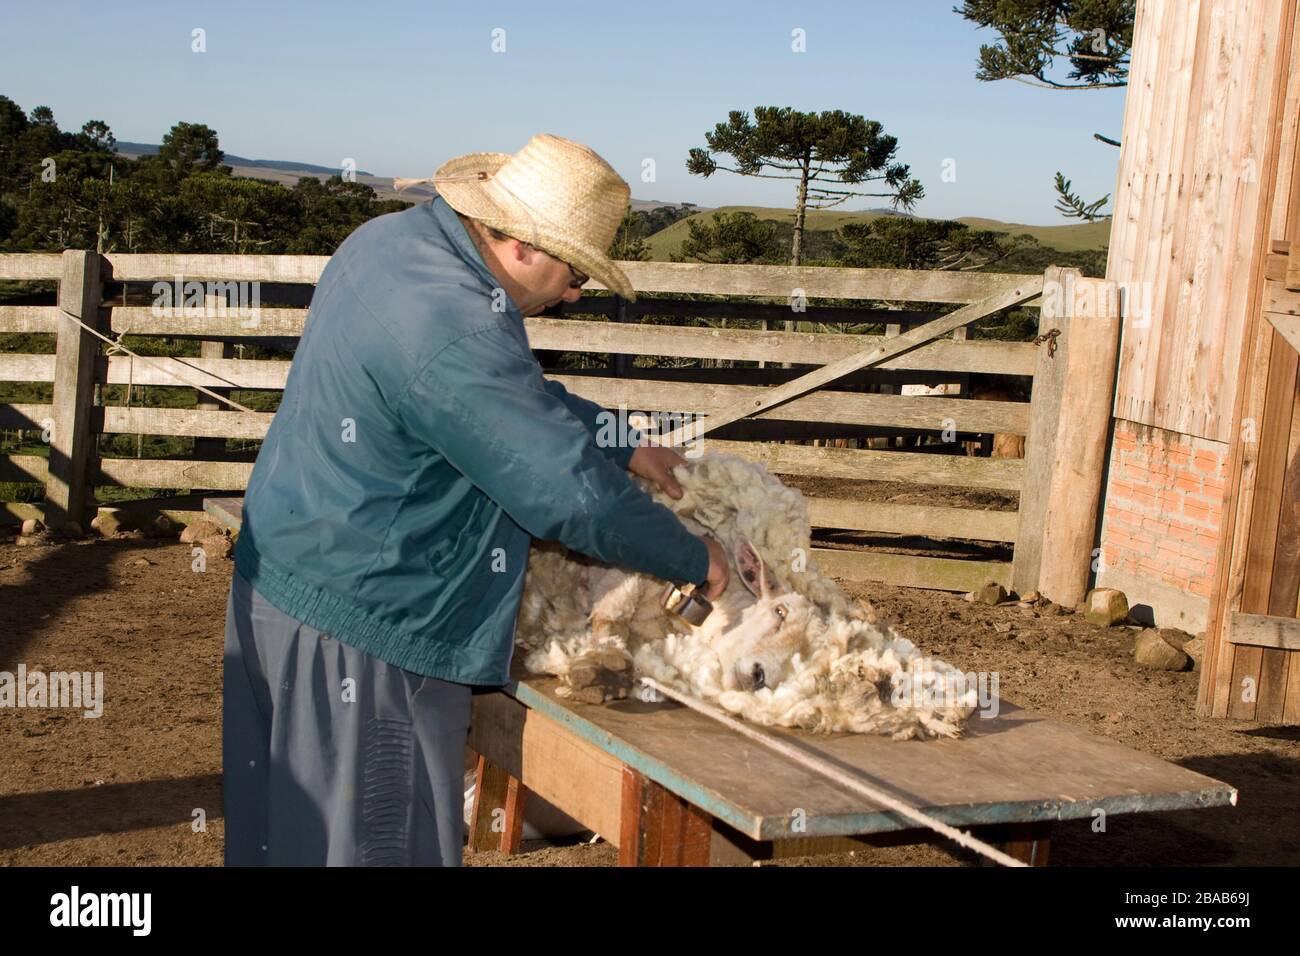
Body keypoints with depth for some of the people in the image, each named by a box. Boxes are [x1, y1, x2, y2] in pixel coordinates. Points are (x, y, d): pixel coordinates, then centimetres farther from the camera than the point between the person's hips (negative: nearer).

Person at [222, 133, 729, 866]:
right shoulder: (449, 330, -28)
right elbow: (572, 493, -25)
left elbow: (518, 396, 17)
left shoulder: (394, 238, 4)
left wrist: (624, 444, 14)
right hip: (358, 627, -10)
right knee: (381, 838, 3)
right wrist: (697, 559, -11)